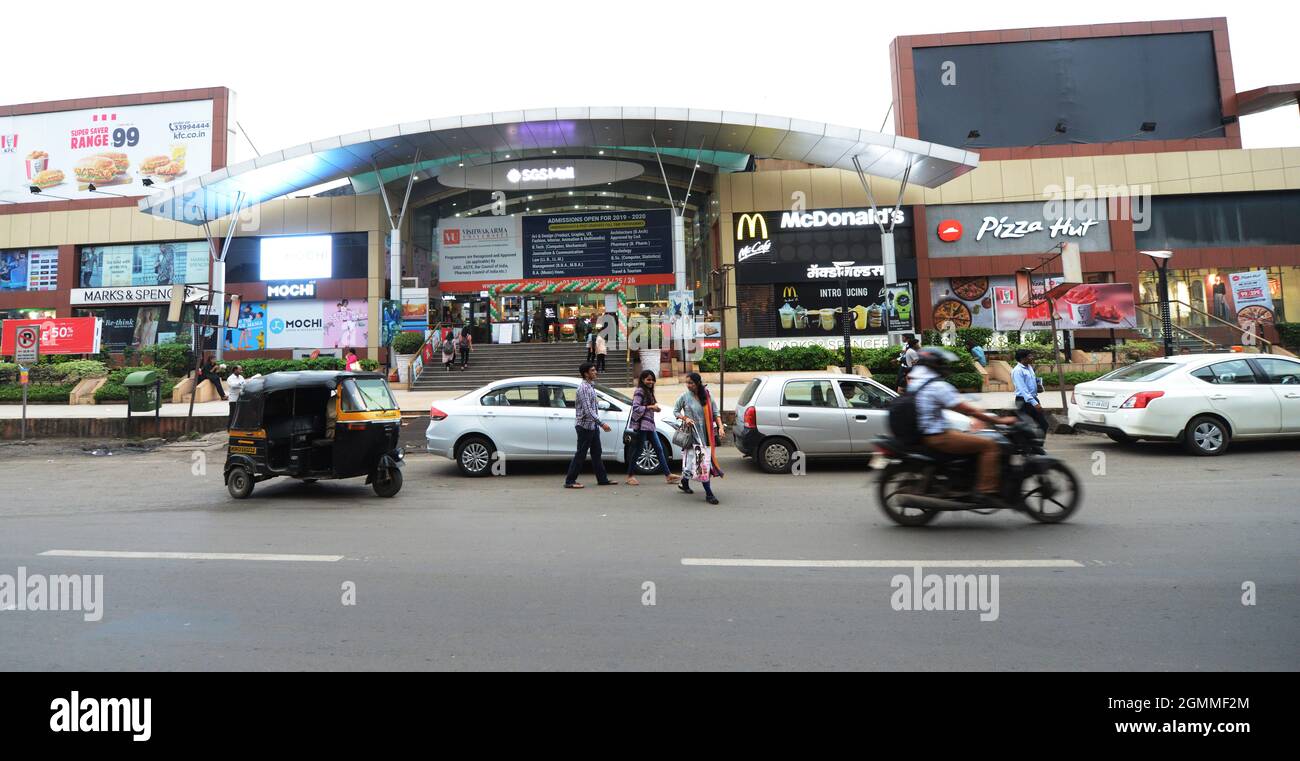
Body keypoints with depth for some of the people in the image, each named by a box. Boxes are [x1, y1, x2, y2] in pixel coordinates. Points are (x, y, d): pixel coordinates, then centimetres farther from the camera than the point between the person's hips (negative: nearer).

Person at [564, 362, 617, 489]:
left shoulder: (590, 386, 13)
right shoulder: (583, 388, -17)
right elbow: (587, 410, -24)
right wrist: (602, 424, -25)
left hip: (592, 426, 9)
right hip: (585, 426, -9)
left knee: (596, 453, 13)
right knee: (580, 454, -3)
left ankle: (602, 479, 20)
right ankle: (569, 481, 5)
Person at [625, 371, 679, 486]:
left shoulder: (648, 391, 18)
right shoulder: (639, 391, -10)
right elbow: (635, 408, -18)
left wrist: (654, 407, 5)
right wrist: (650, 407, -15)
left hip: (649, 425, 9)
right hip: (641, 425, -9)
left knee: (659, 448, 7)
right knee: (638, 450, -2)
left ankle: (668, 474, 10)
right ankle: (630, 476, 9)